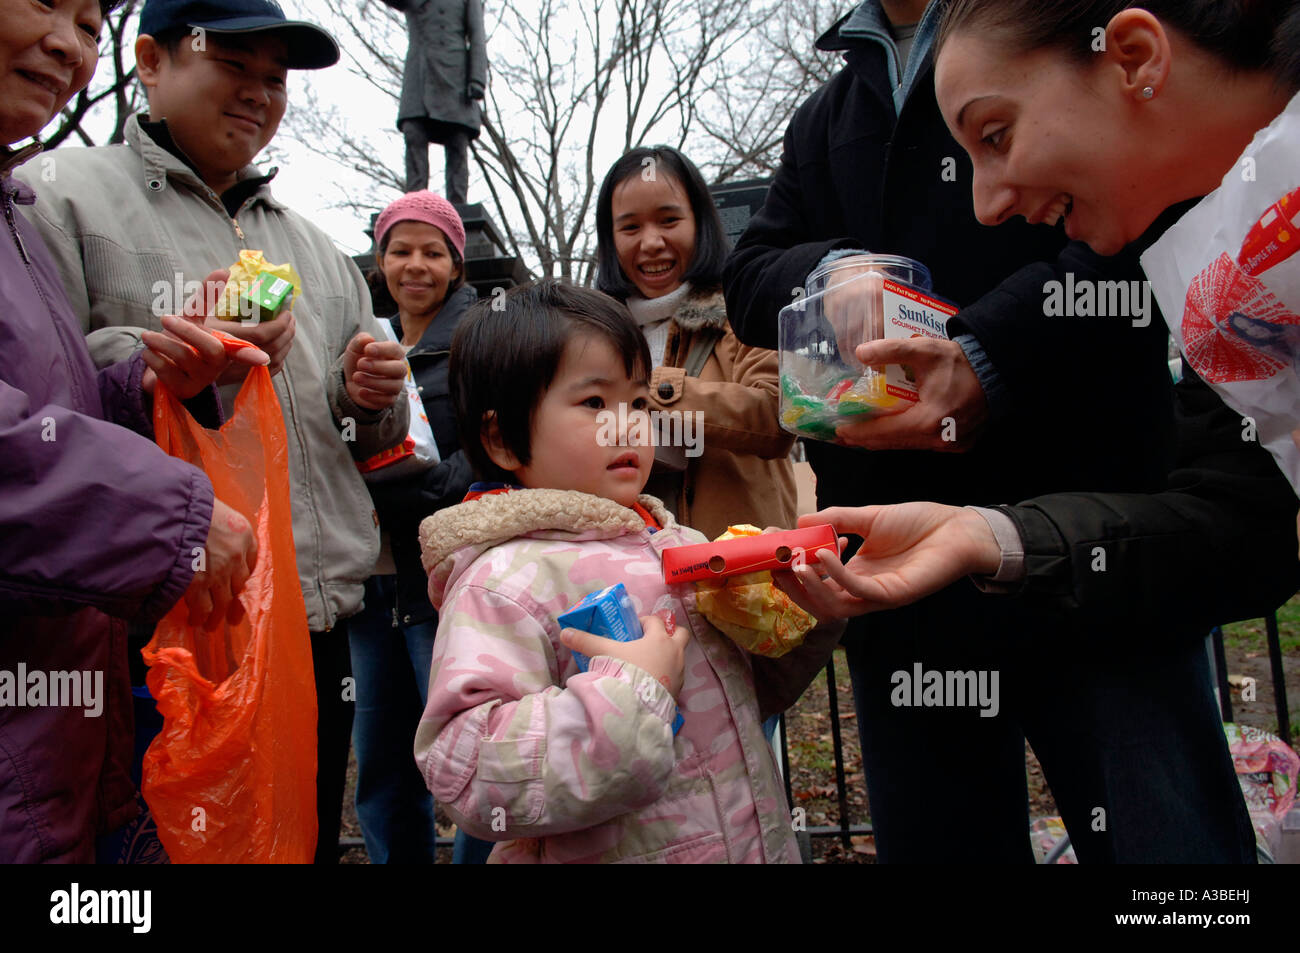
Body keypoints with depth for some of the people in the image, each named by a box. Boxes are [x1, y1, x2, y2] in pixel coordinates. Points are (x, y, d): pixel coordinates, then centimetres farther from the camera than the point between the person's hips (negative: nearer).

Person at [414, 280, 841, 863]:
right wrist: (630, 691, -28)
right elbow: (467, 774, -29)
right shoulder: (504, 579, -21)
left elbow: (753, 687, 10)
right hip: (612, 854, -6)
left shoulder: (673, 541, -1)